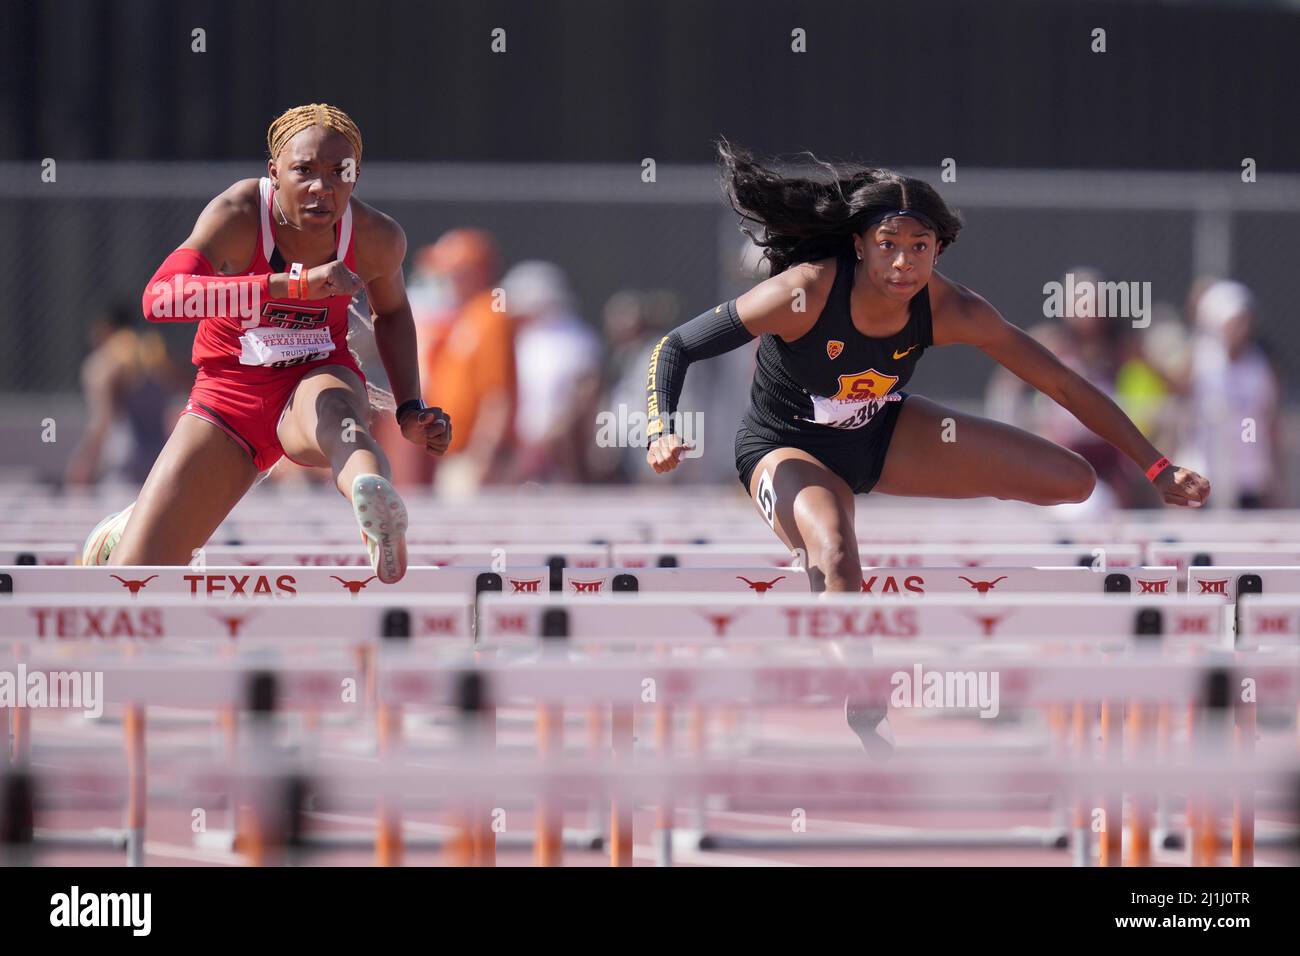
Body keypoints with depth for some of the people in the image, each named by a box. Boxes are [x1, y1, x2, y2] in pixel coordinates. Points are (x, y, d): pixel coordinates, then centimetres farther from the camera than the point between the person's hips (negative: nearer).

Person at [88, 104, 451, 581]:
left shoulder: (378, 238, -12)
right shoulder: (237, 215, -24)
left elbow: (392, 312, 13)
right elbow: (159, 298, -43)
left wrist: (410, 409, -1)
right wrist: (297, 284, -51)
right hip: (228, 396, 0)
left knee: (333, 413, -42)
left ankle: (378, 511, -79)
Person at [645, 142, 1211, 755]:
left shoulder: (949, 310, -22)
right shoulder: (806, 294, -33)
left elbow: (1063, 384, -15)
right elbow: (675, 348, -24)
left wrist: (1157, 468, -14)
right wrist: (662, 434, -41)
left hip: (882, 433, 5)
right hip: (787, 449, -5)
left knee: (1074, 482, -1)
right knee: (837, 562, -39)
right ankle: (867, 726, -15)